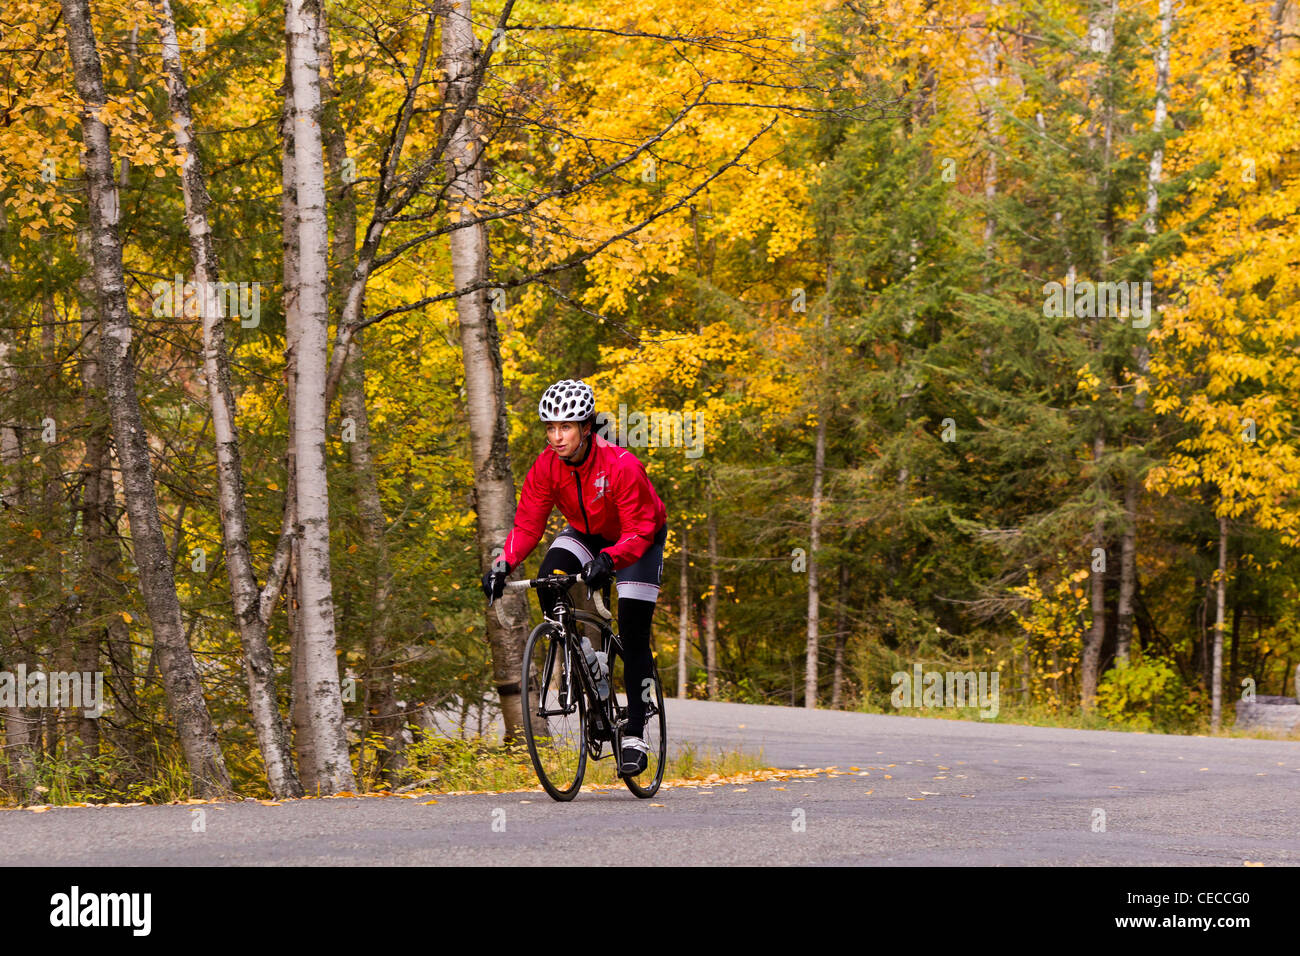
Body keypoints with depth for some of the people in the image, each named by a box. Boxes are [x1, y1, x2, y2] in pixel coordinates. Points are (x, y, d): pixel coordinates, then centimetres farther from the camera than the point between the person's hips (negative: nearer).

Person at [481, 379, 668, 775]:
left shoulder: (622, 466, -35)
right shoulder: (546, 466, -21)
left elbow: (639, 534, -35)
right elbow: (527, 525, -18)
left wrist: (607, 560, -53)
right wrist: (503, 565, -36)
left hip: (641, 540, -4)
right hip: (586, 534, 4)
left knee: (633, 635, -13)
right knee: (549, 580, -27)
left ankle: (635, 737, -7)